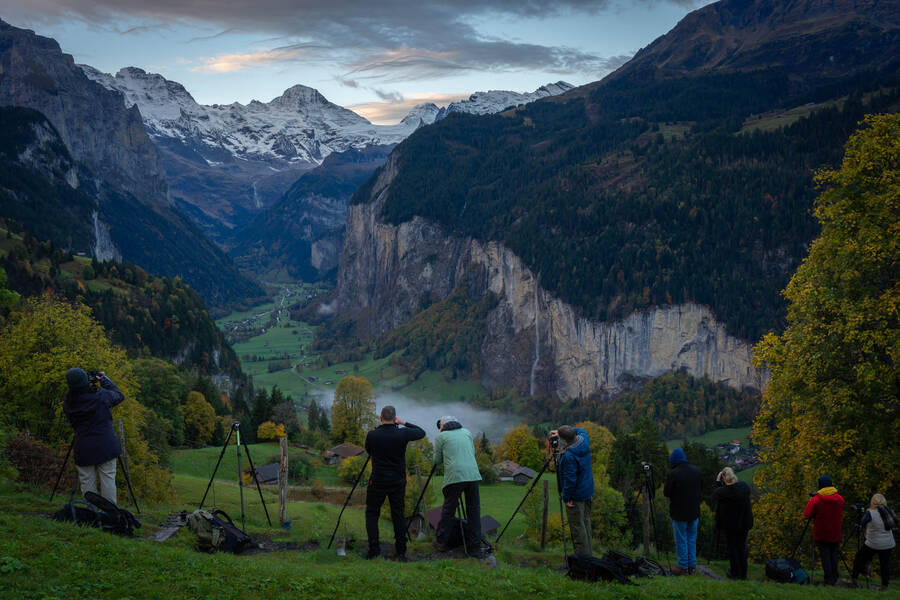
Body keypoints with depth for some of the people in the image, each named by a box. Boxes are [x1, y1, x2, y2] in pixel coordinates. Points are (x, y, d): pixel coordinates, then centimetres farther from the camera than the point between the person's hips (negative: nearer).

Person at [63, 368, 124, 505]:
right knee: (108, 480, 4)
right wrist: (104, 379, 19)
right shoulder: (101, 396, -10)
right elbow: (119, 396, 9)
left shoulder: (67, 404, -4)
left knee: (87, 482, 7)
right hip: (106, 447, -1)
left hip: (83, 450, 1)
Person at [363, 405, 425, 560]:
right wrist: (404, 423, 8)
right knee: (398, 514, 9)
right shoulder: (402, 434, -9)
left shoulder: (372, 435, -9)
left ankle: (374, 549, 1)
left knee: (372, 513, 10)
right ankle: (401, 552, 10)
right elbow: (422, 432, 9)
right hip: (398, 482, 1)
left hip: (377, 482, -1)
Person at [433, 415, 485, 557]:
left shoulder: (441, 437, 8)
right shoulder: (466, 432, 19)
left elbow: (437, 460, 11)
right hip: (473, 475, 3)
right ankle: (475, 547, 7)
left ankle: (442, 542, 18)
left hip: (454, 476, -3)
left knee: (448, 510, 10)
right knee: (474, 511, 7)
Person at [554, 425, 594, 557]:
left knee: (577, 526, 1)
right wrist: (560, 432, 15)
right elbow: (581, 430, 20)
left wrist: (567, 497, -15)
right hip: (587, 491, 9)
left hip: (576, 496, -9)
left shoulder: (569, 455, -29)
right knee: (585, 521, 19)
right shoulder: (583, 440, -6)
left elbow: (570, 479, -26)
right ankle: (587, 554, 29)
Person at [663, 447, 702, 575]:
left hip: (679, 513, -5)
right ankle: (692, 566, 22)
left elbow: (666, 493, -13)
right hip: (694, 511, 5)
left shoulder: (673, 474, -20)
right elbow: (701, 486, 12)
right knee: (692, 538, 16)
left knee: (681, 540, 6)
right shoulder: (696, 471, -2)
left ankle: (683, 567, 12)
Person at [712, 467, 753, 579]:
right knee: (742, 546, 17)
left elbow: (714, 493, -3)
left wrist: (717, 481, 4)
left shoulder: (723, 491, -24)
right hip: (744, 522, 4)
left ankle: (735, 573, 20)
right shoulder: (744, 486, -12)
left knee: (732, 547, 11)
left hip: (730, 524, -4)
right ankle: (743, 573, 25)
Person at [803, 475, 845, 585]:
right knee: (834, 555, 14)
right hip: (835, 534, 3)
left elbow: (807, 514, -11)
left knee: (825, 556, 3)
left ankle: (828, 579, 1)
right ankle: (834, 578, 19)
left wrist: (810, 502, 4)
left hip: (821, 534, -3)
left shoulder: (816, 499, -16)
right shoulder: (839, 499, -2)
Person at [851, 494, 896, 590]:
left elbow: (861, 525, -2)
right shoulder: (889, 512, -1)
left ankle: (854, 577, 18)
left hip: (873, 545, -4)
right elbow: (894, 526, 10)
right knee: (885, 564, 13)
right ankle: (885, 585, 14)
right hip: (888, 544, 4)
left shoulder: (870, 513, -15)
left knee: (860, 557, 13)